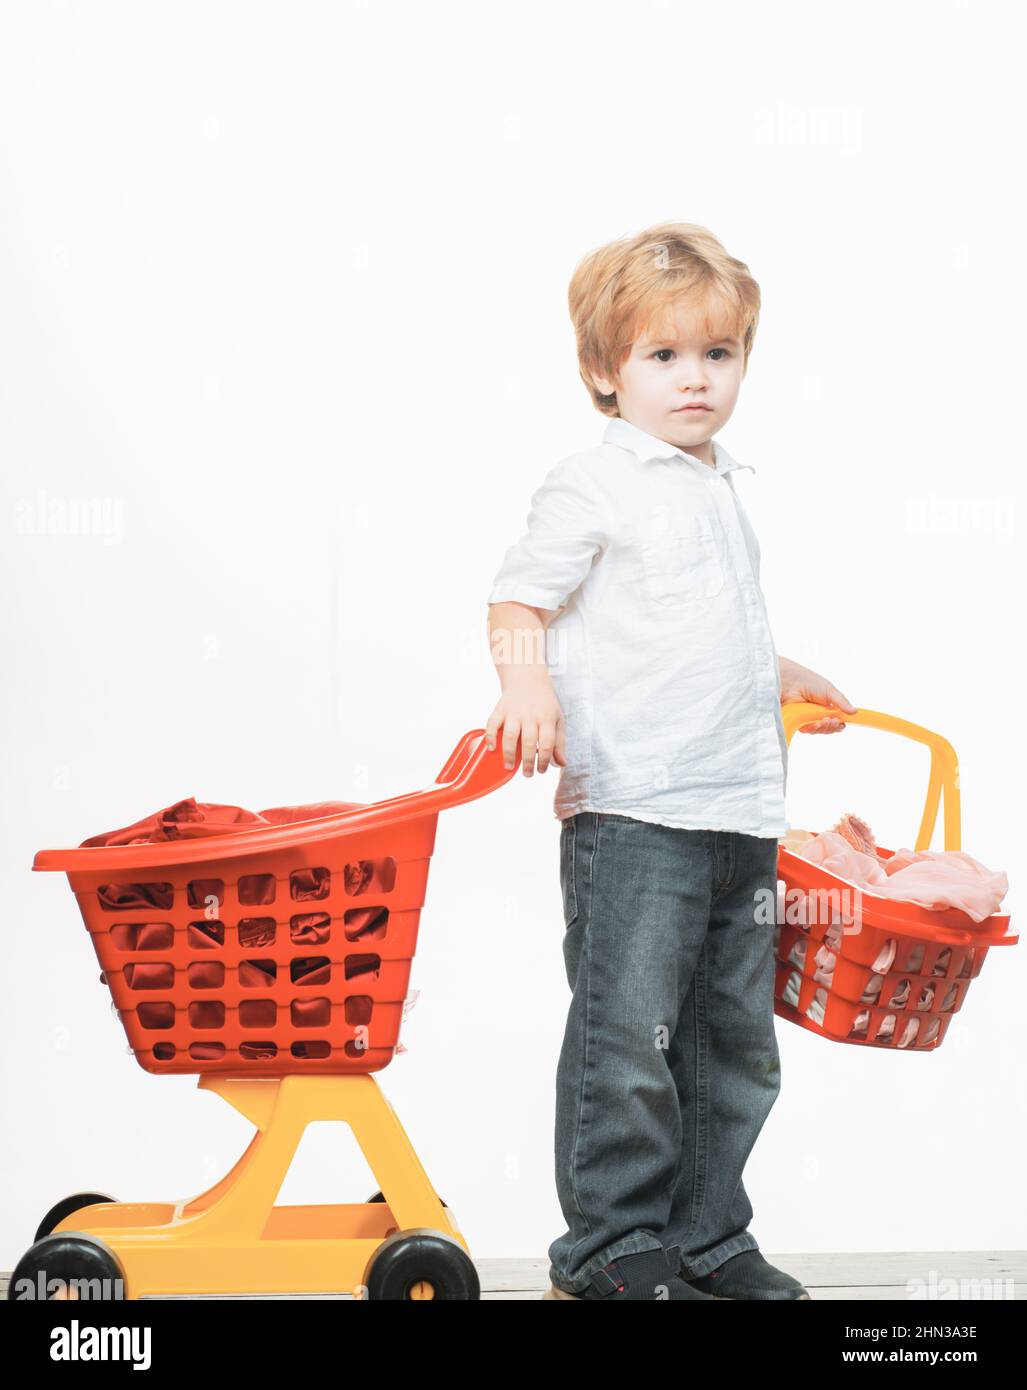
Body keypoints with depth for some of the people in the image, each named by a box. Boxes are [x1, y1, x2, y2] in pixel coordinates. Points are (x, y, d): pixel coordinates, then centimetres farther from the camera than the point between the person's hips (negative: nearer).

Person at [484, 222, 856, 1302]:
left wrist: (778, 677, 34)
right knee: (628, 1037, -5)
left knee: (736, 1040, 13)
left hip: (741, 814, 8)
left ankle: (705, 1236, 25)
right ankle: (609, 1249, 9)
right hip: (632, 814, -8)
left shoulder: (721, 490, 19)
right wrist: (527, 681, -26)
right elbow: (519, 597, -9)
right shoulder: (591, 486, -5)